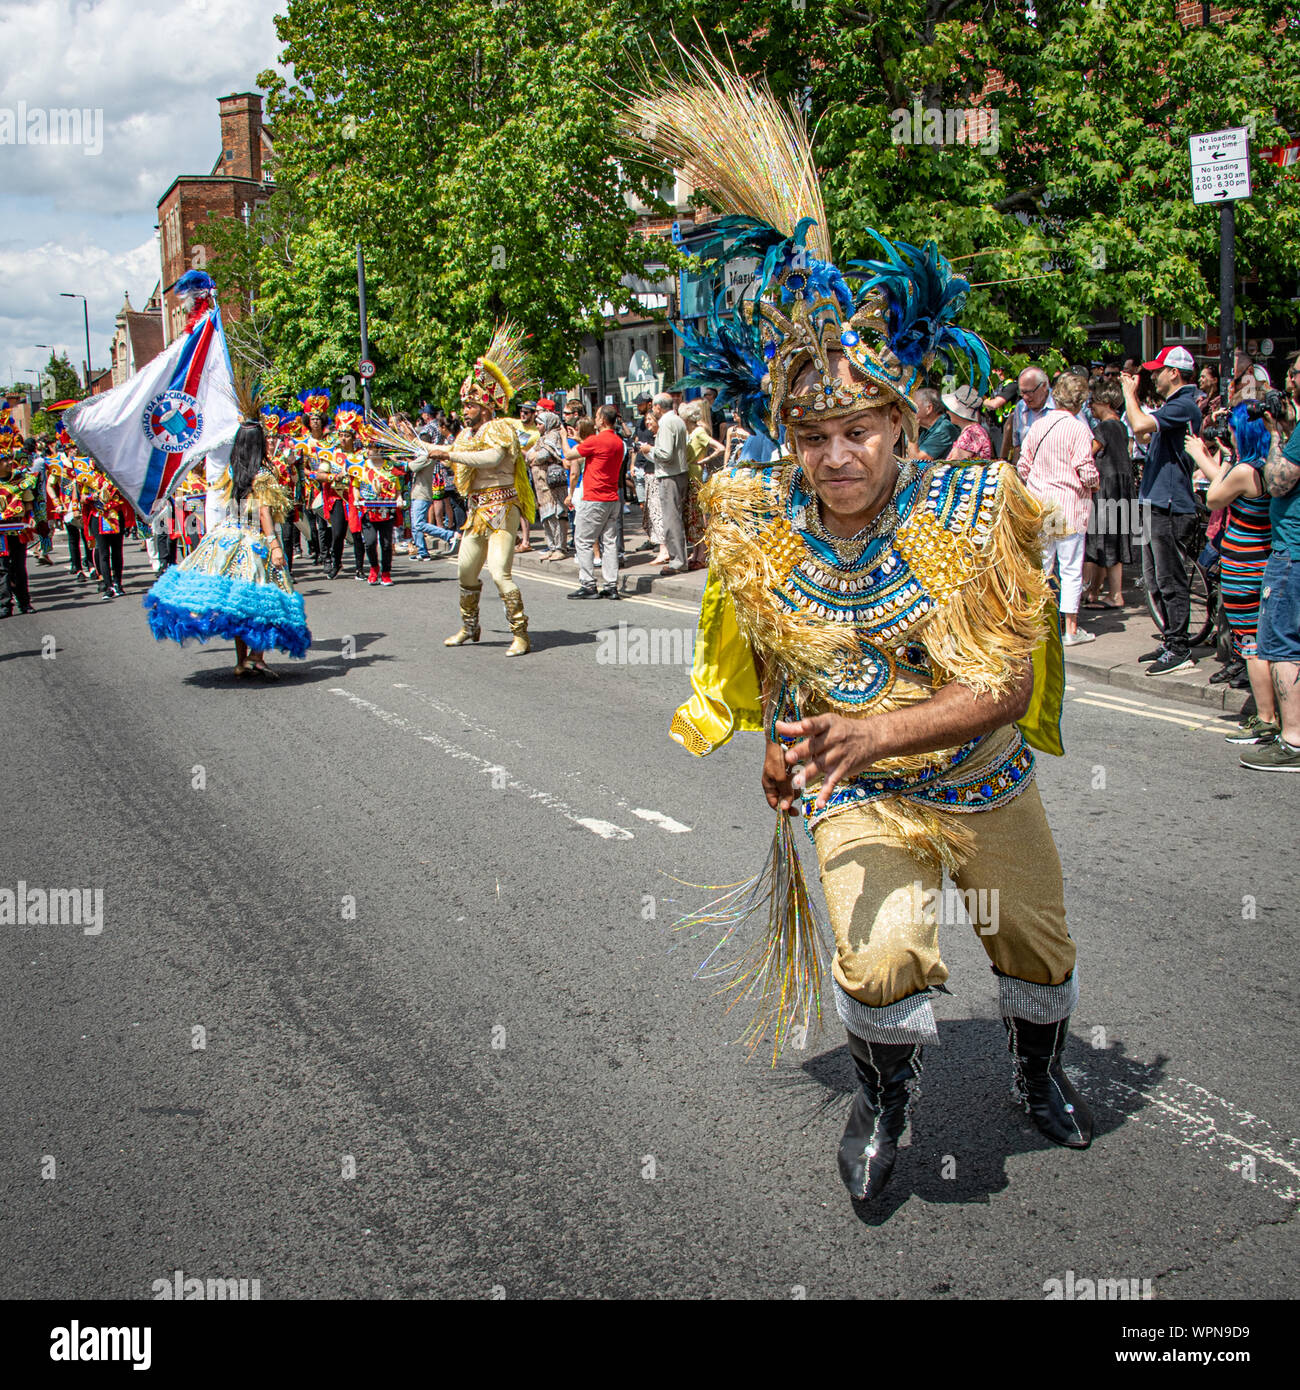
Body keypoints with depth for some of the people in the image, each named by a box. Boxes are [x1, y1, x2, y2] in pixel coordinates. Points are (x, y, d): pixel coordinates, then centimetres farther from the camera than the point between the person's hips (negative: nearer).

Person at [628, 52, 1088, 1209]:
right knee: (879, 959, -23)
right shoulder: (759, 533, -13)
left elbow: (1004, 687, -25)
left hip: (983, 777, 1)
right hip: (855, 795, 0)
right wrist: (785, 750, 14)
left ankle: (1040, 1068, 55)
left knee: (1038, 945, 20)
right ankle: (885, 1095, 11)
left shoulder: (967, 516, -22)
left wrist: (878, 730, -37)